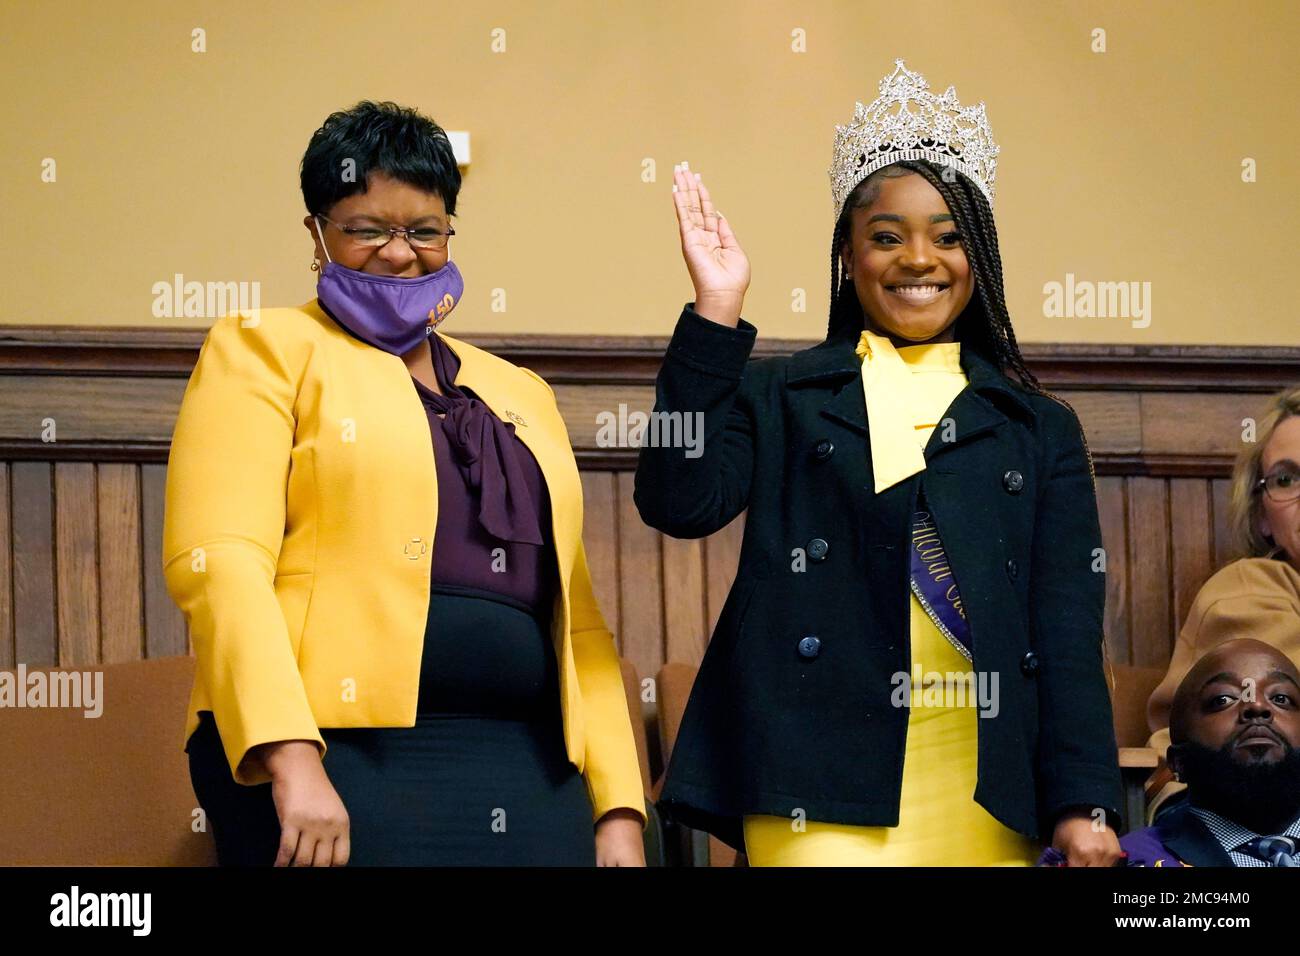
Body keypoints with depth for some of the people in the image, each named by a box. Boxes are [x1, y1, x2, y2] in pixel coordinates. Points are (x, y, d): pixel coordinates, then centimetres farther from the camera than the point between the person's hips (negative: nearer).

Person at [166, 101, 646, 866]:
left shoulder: (521, 395, 22)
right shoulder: (264, 351, 6)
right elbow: (219, 560, -8)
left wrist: (618, 811, 8)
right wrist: (291, 761, -20)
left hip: (530, 781, 5)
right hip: (346, 768, -5)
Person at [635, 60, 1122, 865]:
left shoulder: (1040, 429, 14)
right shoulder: (779, 398, 11)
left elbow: (1069, 631, 7)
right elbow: (680, 502, -8)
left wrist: (1083, 803, -3)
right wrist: (716, 313, -10)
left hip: (986, 796, 2)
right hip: (826, 786, -2)